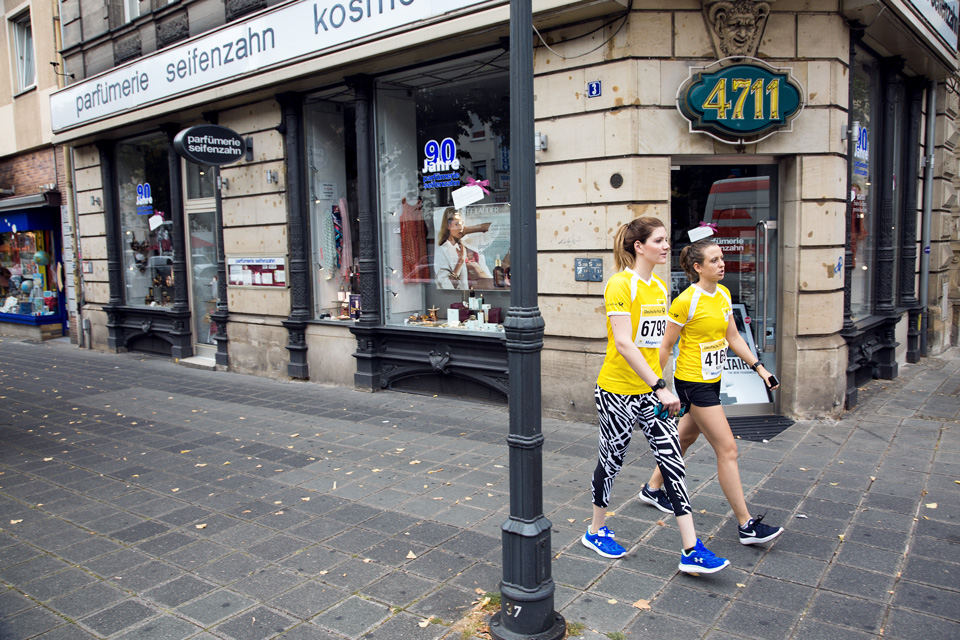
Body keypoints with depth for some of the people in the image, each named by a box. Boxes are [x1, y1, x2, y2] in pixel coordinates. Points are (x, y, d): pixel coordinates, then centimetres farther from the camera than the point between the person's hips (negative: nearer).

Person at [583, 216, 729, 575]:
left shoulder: (660, 287, 10)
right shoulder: (620, 284, -16)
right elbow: (623, 343, -23)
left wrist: (660, 385, 16)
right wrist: (660, 386, -25)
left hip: (650, 390, 7)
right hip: (618, 390, -7)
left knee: (672, 462, 4)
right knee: (611, 461, 8)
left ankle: (692, 551, 11)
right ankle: (596, 531, 30)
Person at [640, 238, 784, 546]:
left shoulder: (724, 294, 6)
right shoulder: (686, 301, -18)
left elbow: (734, 338, 12)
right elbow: (665, 346, -13)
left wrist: (760, 368, 5)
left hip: (711, 380, 9)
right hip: (693, 382, -9)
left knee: (685, 438, 21)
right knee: (727, 449, -6)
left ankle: (653, 488, 40)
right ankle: (747, 525, 3)